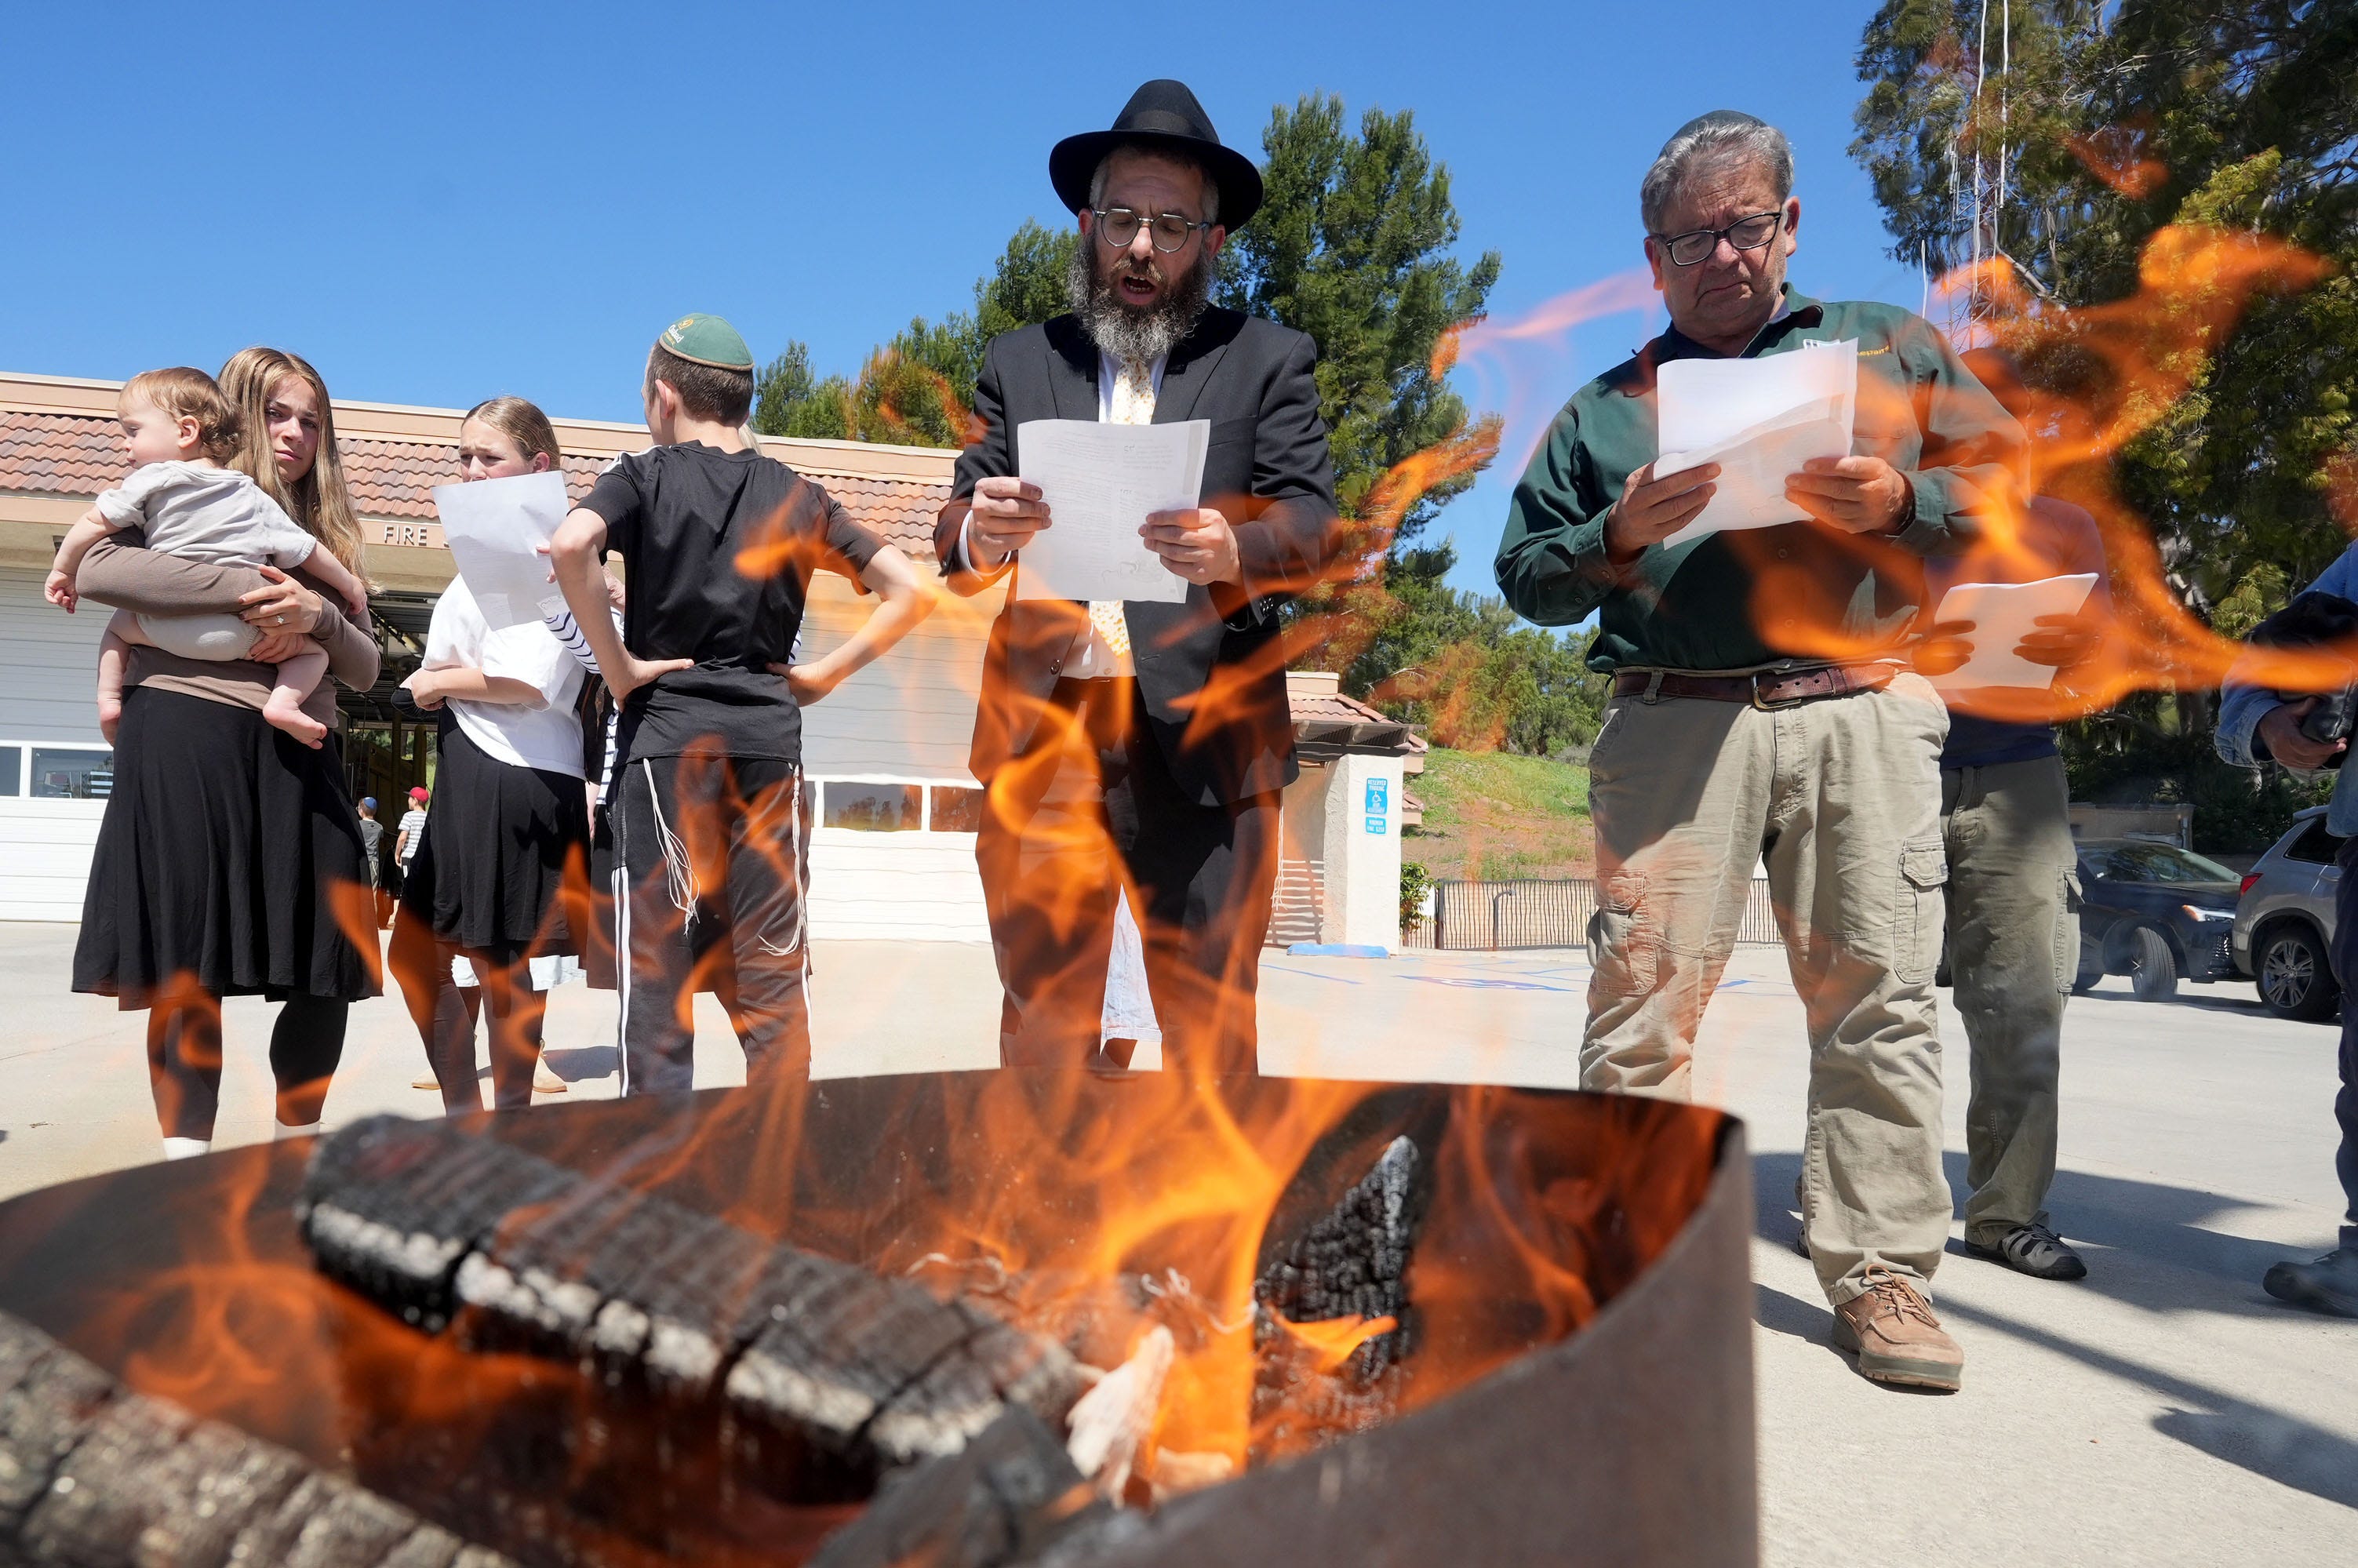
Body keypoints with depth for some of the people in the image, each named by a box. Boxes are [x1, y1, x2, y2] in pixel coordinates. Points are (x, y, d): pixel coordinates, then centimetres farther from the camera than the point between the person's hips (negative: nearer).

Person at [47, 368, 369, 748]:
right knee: (313, 646, 15)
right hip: (245, 634, 0)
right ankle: (284, 702, -12)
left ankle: (108, 699, 16)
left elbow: (94, 524, 5)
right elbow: (305, 550, 11)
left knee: (118, 625, 31)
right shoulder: (254, 496, 11)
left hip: (167, 629, 1)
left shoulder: (152, 480, 4)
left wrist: (63, 571, 20)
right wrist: (350, 585, 25)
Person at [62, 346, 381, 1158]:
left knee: (330, 967, 0)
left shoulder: (325, 536, 24)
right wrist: (246, 588, -16)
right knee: (190, 968, -6)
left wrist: (320, 617, -7)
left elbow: (364, 668, 14)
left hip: (298, 754, 5)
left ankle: (297, 1144, 14)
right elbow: (95, 570, -11)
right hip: (187, 734, -5)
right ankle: (187, 1161, -1)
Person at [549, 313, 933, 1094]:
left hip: (667, 729, -3)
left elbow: (570, 545, -19)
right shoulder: (798, 494, 11)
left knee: (657, 955, 1)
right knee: (769, 963, 6)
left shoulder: (645, 475, 2)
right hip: (768, 735, 3)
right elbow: (910, 591, 6)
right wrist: (826, 672, 6)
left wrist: (617, 665, -10)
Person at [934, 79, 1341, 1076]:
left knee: (1210, 1033, 1)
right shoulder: (1019, 363, 17)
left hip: (1205, 740, -2)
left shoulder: (1269, 361, 11)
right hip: (1041, 733, 2)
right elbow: (957, 545, 9)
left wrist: (1235, 549, -24)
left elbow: (1315, 526, -1)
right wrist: (981, 532, -16)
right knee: (1042, 1031, 5)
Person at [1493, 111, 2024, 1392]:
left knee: (1878, 991, -1)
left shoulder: (1888, 347, 20)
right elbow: (1524, 573, 13)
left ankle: (1880, 1270, 9)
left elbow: (2004, 474, 13)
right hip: (1675, 720, 0)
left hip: (1863, 709, 1)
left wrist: (1895, 501, -7)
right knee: (1647, 991, -5)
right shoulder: (1606, 407, 19)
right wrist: (1620, 536, -6)